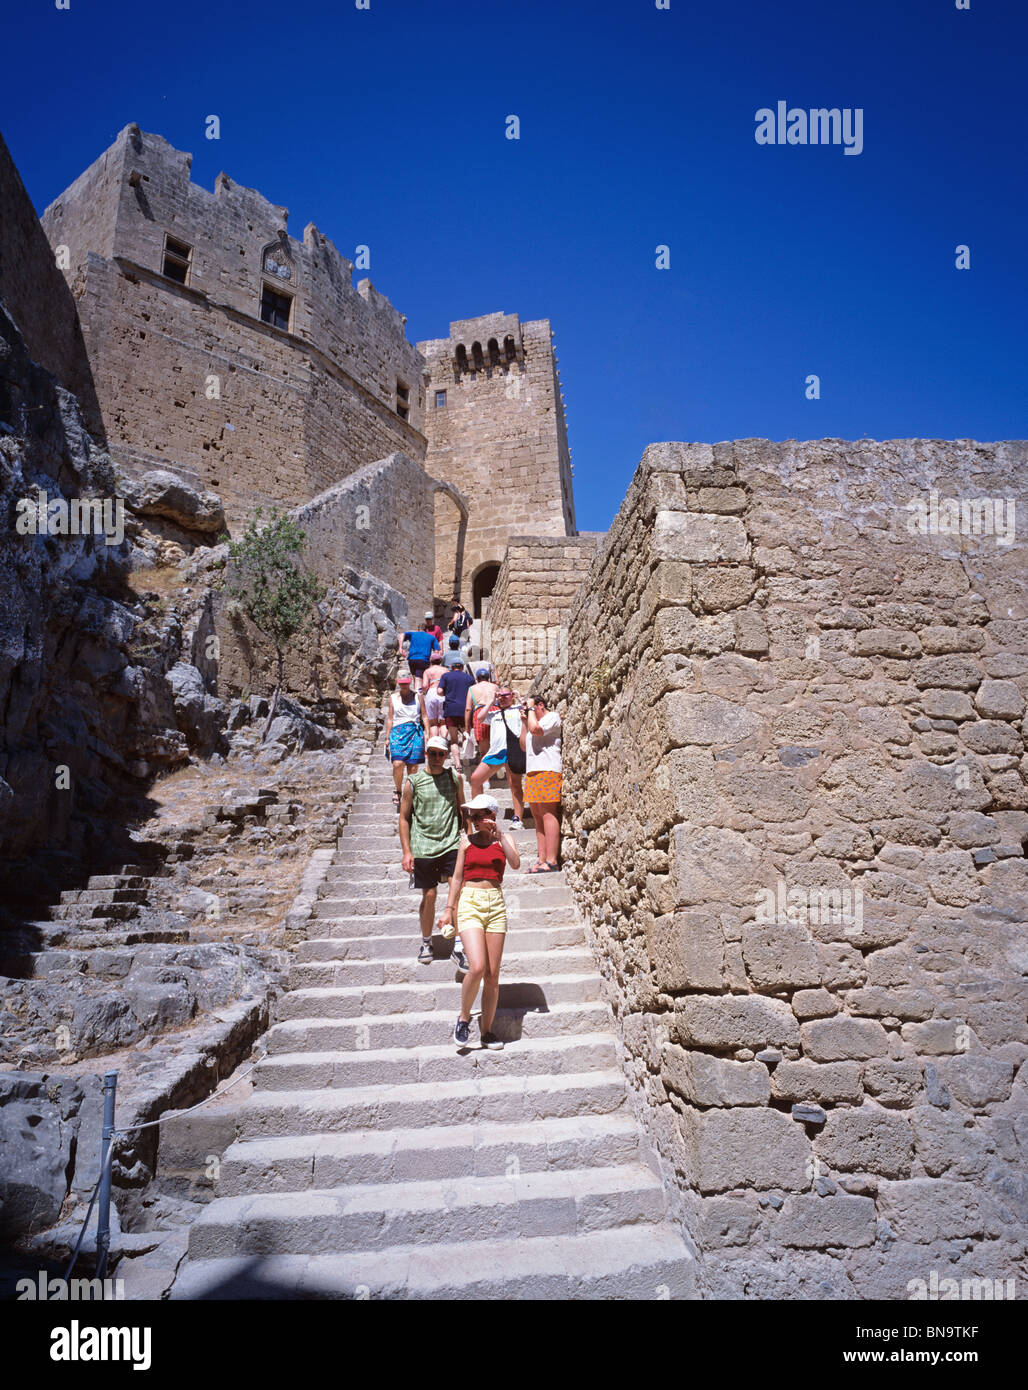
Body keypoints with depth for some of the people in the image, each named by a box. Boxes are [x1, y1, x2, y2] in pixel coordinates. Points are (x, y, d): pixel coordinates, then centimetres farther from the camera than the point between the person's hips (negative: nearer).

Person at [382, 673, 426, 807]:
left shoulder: (418, 697, 13)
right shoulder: (392, 698, 15)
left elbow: (424, 716, 12)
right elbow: (390, 719, 15)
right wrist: (387, 737, 11)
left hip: (415, 731, 0)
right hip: (398, 731, 0)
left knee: (413, 766, -4)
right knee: (398, 764, -18)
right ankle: (398, 791, 4)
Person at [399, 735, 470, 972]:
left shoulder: (455, 777, 5)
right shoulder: (413, 781, -1)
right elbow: (404, 818, 3)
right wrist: (407, 852, -2)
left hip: (451, 844, 1)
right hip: (423, 847, -1)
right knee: (429, 896, 6)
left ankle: (458, 946, -2)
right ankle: (426, 943, 27)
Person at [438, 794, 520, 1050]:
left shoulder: (504, 840, 8)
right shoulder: (467, 841, 9)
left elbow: (516, 864, -11)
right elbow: (457, 878, 12)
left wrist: (499, 835, -15)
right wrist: (448, 910, 9)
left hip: (496, 905, 1)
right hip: (470, 903, -1)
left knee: (492, 974, 3)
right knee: (477, 967, -17)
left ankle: (487, 1031, 17)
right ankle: (463, 1018, 8)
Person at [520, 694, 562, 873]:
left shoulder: (552, 716, 0)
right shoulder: (533, 722, 27)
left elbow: (535, 729, -17)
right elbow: (524, 746, 23)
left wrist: (531, 708, -3)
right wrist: (524, 721, 19)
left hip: (547, 771, -9)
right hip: (532, 772, 9)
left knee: (548, 814, -12)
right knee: (538, 818, 6)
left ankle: (551, 861, -14)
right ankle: (542, 860, 8)